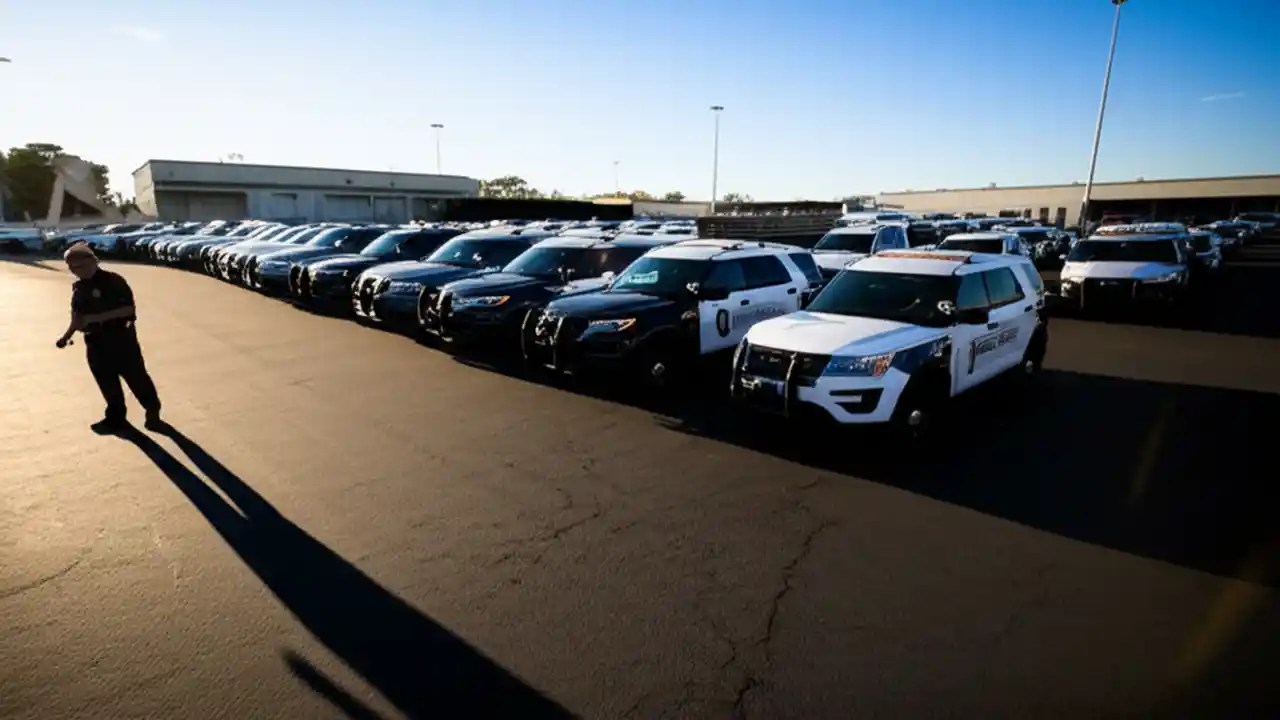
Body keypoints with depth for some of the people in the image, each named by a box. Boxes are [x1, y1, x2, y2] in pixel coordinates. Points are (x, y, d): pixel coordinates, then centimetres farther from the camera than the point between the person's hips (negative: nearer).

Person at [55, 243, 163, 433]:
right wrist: (66, 336, 11)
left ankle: (153, 413, 15)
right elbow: (77, 316, 19)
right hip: (95, 342, 7)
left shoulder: (112, 281, -13)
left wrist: (96, 318, -23)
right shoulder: (78, 288, 9)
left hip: (120, 338, -7)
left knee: (137, 378, 0)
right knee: (107, 382, 14)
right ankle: (115, 417, 27)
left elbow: (127, 309, -20)